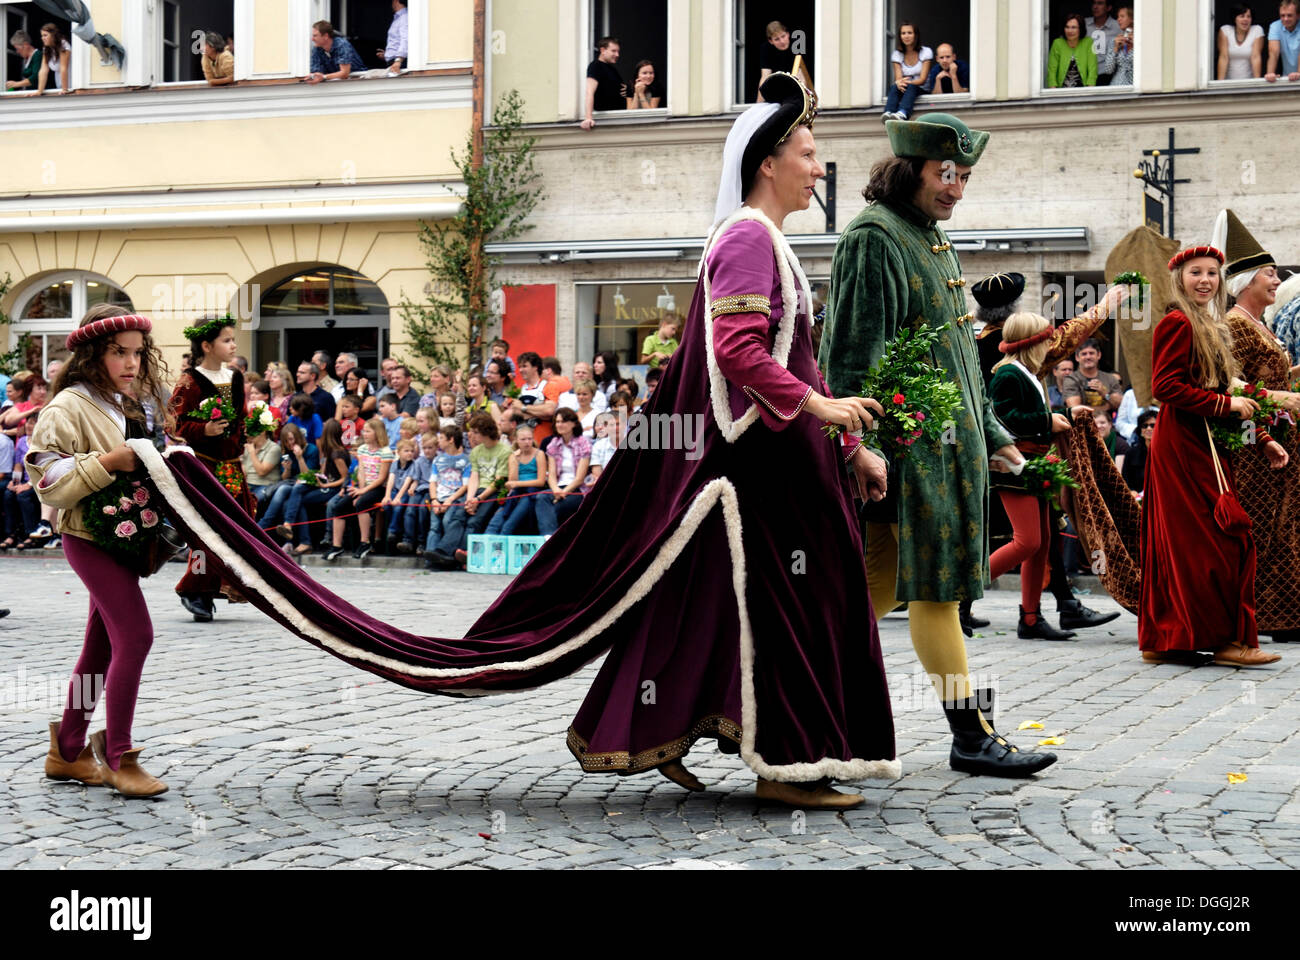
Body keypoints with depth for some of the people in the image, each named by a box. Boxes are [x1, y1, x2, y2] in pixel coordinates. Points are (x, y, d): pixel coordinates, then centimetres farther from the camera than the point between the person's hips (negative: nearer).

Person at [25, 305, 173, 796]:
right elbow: (51, 482, -18)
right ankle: (117, 757, -7)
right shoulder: (70, 407, -12)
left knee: (102, 645, 12)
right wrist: (107, 463, -26)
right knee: (135, 635, -16)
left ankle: (67, 752, 23)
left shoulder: (133, 404, 14)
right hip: (90, 535, -9)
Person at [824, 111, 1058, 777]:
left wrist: (991, 433, 23)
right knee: (936, 587, -5)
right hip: (910, 440, -9)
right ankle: (971, 738, 0)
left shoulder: (931, 239, 18)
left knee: (887, 580, 11)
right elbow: (854, 354, -17)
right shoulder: (874, 237, -11)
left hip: (949, 441, 10)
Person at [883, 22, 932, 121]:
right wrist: (899, 83, -32)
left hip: (922, 90, -2)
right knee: (894, 87, -32)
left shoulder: (926, 52, 0)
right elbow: (898, 78, -5)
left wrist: (908, 82, -29)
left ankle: (902, 114, -67)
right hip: (904, 90, 2)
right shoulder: (897, 54, 8)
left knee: (911, 87, -37)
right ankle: (888, 113, -61)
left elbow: (923, 79, -9)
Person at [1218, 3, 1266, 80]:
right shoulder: (1225, 30, -1)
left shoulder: (1257, 30, -2)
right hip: (1229, 82, 1)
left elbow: (1256, 57, -9)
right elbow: (1223, 58, -7)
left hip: (1249, 81, -1)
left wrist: (1257, 81, -17)